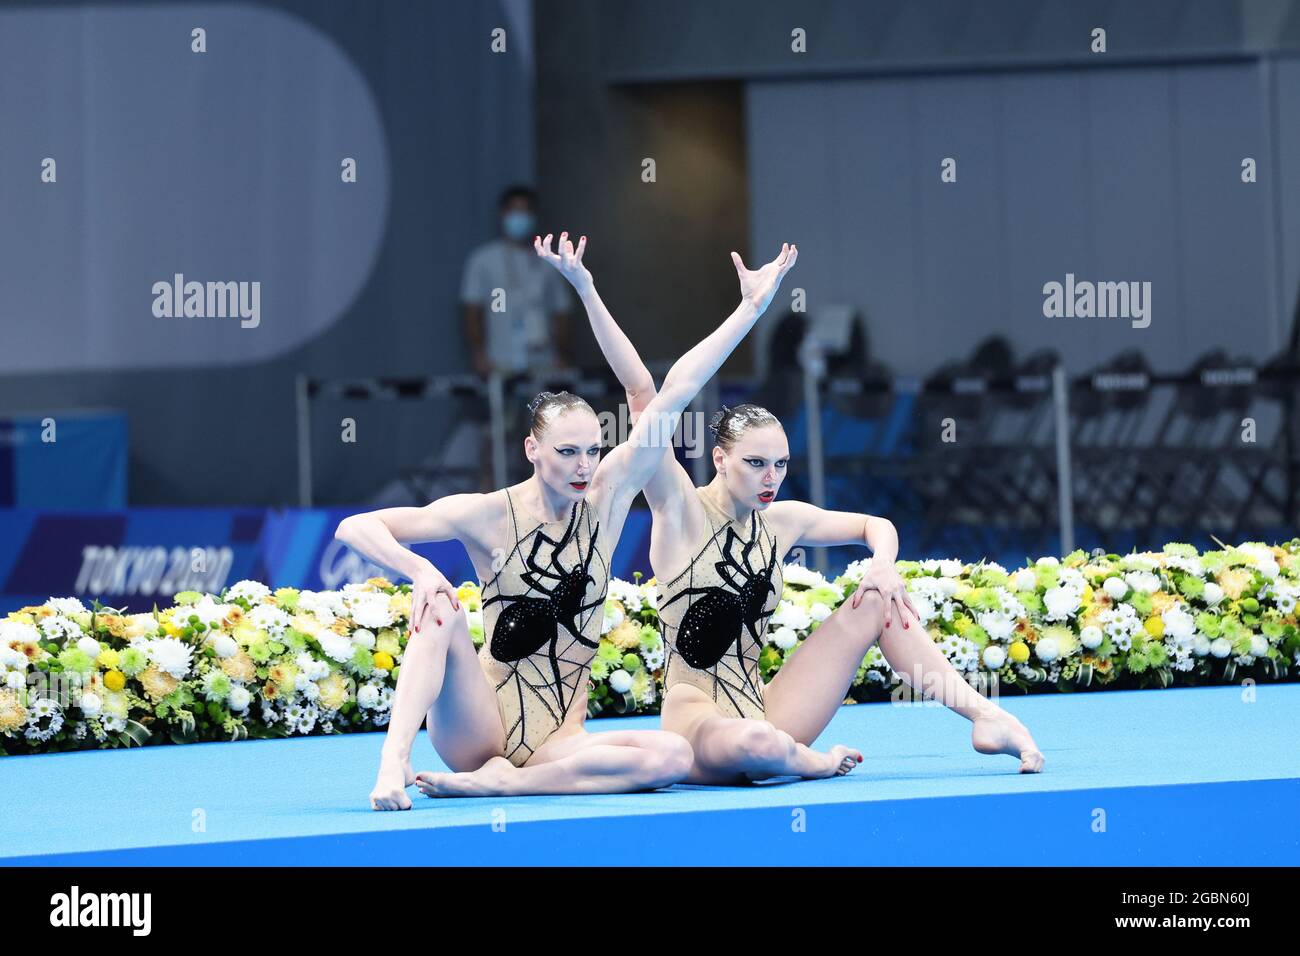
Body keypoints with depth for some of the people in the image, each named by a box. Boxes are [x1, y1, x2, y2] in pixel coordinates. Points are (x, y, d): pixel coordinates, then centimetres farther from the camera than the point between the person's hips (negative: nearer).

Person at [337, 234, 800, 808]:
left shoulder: (605, 498, 2)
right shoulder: (491, 515, -6)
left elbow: (672, 397, -2)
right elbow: (355, 528, -9)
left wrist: (751, 307, -3)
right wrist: (419, 570, -27)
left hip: (556, 742, 3)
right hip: (480, 730, -3)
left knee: (672, 756, -26)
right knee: (440, 610, -27)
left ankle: (491, 782, -26)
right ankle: (394, 762, -37)